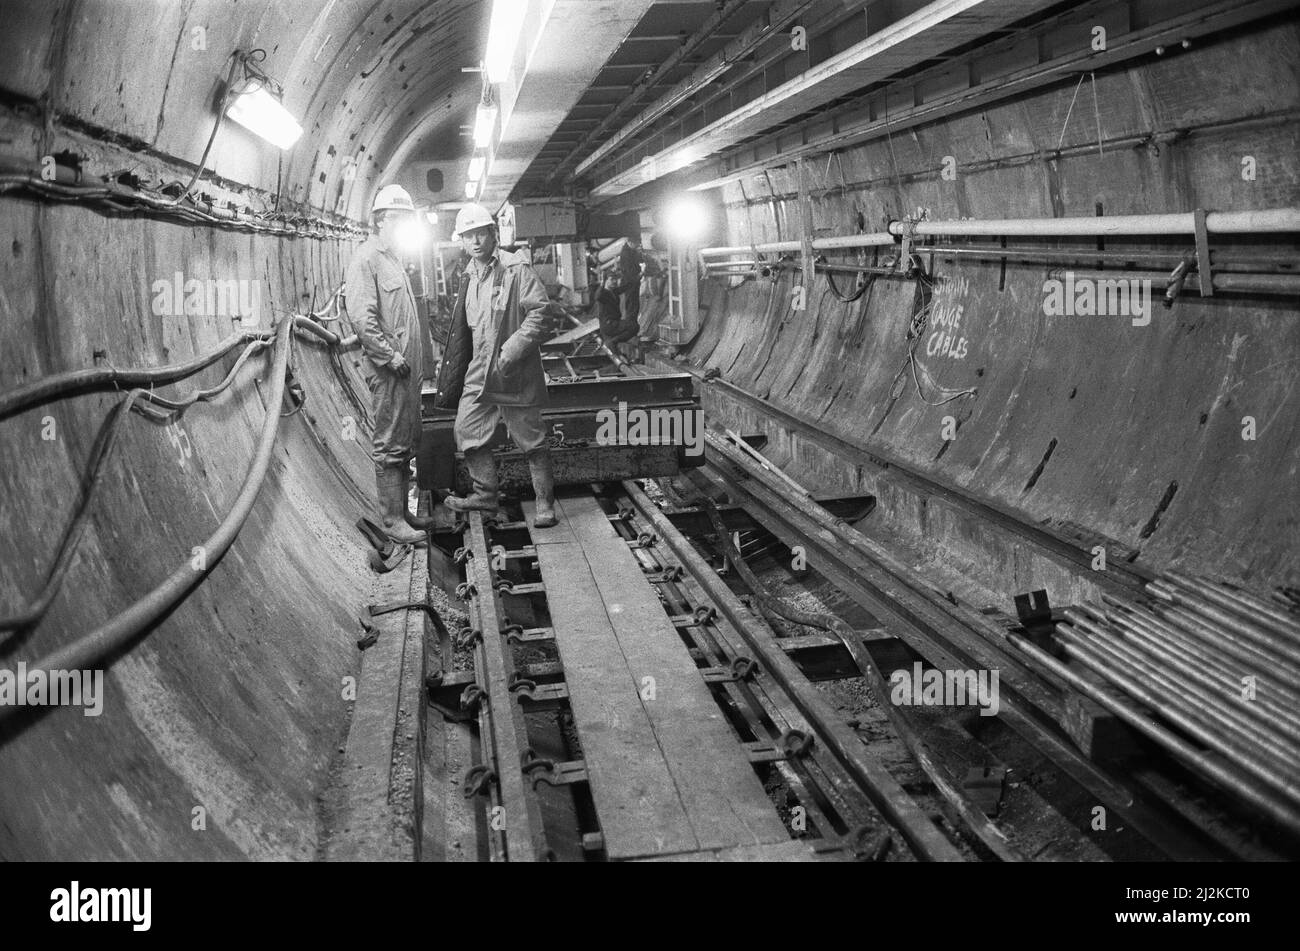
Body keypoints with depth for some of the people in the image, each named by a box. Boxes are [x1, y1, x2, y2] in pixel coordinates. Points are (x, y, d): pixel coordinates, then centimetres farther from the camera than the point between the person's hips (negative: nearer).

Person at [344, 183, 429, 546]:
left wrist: (417, 361, 17)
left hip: (407, 369, 9)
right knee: (390, 445, -4)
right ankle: (392, 520, 1)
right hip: (388, 371, -9)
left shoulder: (393, 259, 19)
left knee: (406, 444, 13)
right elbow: (362, 316, -20)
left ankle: (402, 510, 22)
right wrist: (390, 356, -19)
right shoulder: (366, 259, -10)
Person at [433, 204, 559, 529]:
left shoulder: (516, 268, -11)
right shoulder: (469, 275, 12)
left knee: (531, 440, 1)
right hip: (478, 372, 7)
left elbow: (541, 313, -17)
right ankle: (485, 494, 27)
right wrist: (453, 372, 16)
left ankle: (545, 503, 12)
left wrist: (510, 352, -21)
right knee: (468, 432, 11)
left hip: (514, 375, -7)